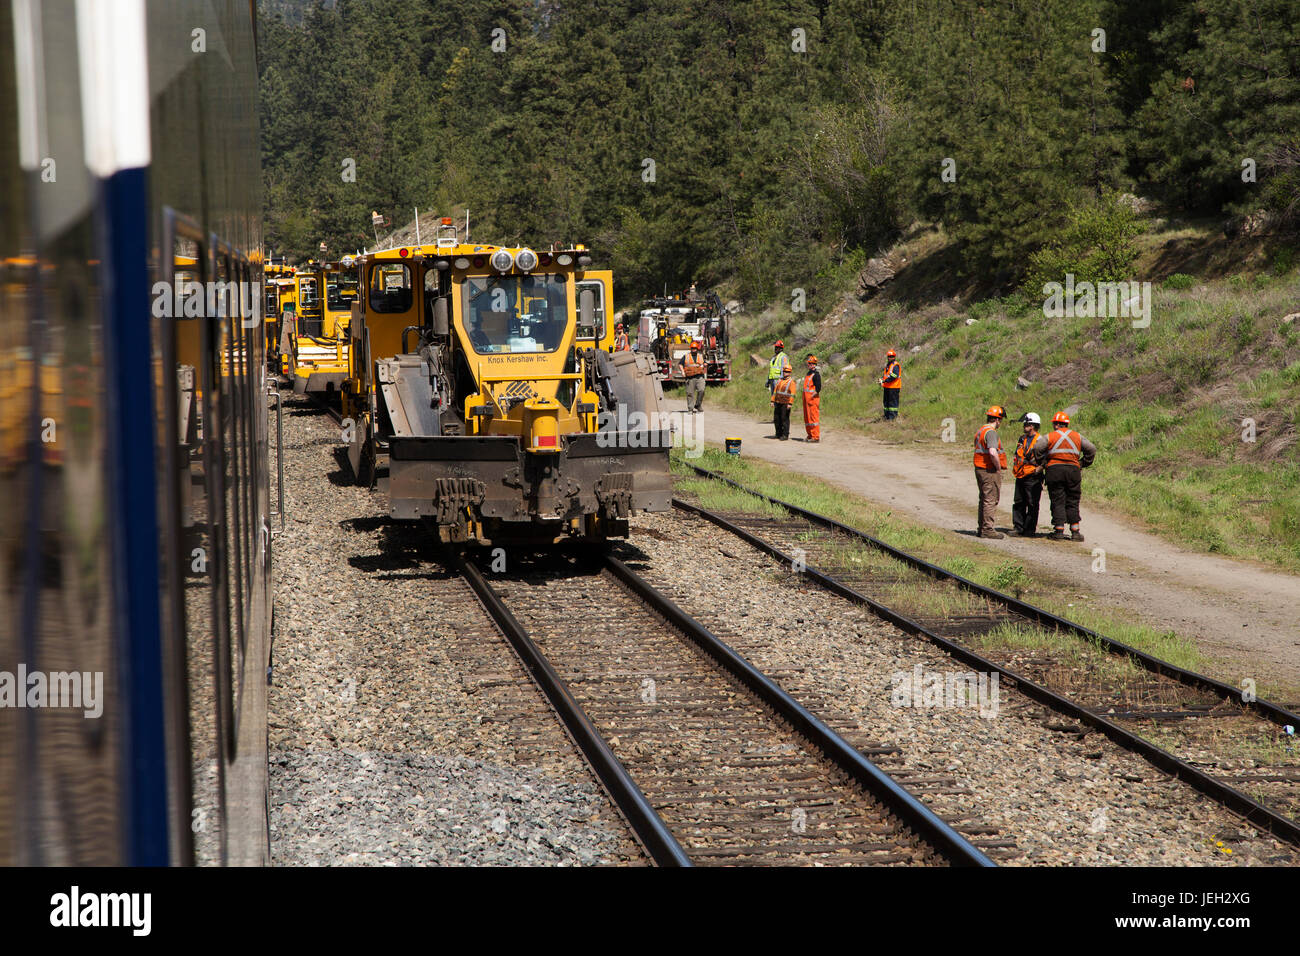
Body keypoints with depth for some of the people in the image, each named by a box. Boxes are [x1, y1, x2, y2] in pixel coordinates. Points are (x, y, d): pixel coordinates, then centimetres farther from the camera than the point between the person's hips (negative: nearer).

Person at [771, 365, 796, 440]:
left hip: (785, 404, -6)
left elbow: (792, 394, -11)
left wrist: (790, 403, -19)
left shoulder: (791, 382, -4)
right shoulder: (779, 380, 15)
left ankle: (785, 435, 1)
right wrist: (773, 401, 11)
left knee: (784, 419, -4)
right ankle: (779, 433, 21)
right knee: (776, 418, 9)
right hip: (778, 403, 6)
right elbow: (775, 391, 18)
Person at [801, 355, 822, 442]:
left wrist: (811, 397, -17)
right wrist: (805, 399, 17)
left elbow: (818, 388, -18)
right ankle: (810, 435, 20)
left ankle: (816, 437, -7)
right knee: (807, 418, 12)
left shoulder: (816, 374, -12)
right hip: (806, 399, 10)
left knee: (814, 417, -8)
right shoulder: (808, 374, 17)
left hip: (813, 399, -10)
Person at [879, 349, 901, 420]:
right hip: (887, 387, 10)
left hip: (893, 387, -10)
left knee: (893, 402, -7)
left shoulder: (895, 365, -12)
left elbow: (894, 376, -23)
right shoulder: (888, 365, 18)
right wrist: (882, 379, 4)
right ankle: (887, 416, 22)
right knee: (886, 401, 14)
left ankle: (892, 417, -6)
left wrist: (885, 380, -25)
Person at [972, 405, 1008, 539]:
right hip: (990, 471, -10)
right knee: (991, 500, -6)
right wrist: (998, 468, -15)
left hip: (979, 469, 10)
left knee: (984, 500, 15)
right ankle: (987, 529, -6)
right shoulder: (991, 432, -17)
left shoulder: (980, 431, 15)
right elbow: (993, 453, -29)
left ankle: (982, 528, 20)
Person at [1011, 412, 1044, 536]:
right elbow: (1017, 455, 26)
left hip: (1033, 478, -7)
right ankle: (1018, 528, 15)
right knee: (1018, 503, 9)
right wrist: (1015, 466, 13)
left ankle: (1030, 530, 2)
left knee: (1032, 504, -3)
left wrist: (1039, 468, -18)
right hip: (1020, 477, 7)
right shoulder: (1022, 439, 16)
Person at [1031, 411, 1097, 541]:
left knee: (1057, 502, 2)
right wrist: (1083, 464, 13)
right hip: (1073, 470, 2)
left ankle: (1059, 531, -3)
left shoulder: (1050, 436, 2)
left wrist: (1043, 463, 0)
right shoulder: (1077, 436, 11)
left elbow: (1037, 448, -11)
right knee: (1073, 502, 8)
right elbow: (1091, 449, 7)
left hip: (1054, 470, -2)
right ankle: (1075, 531, 4)